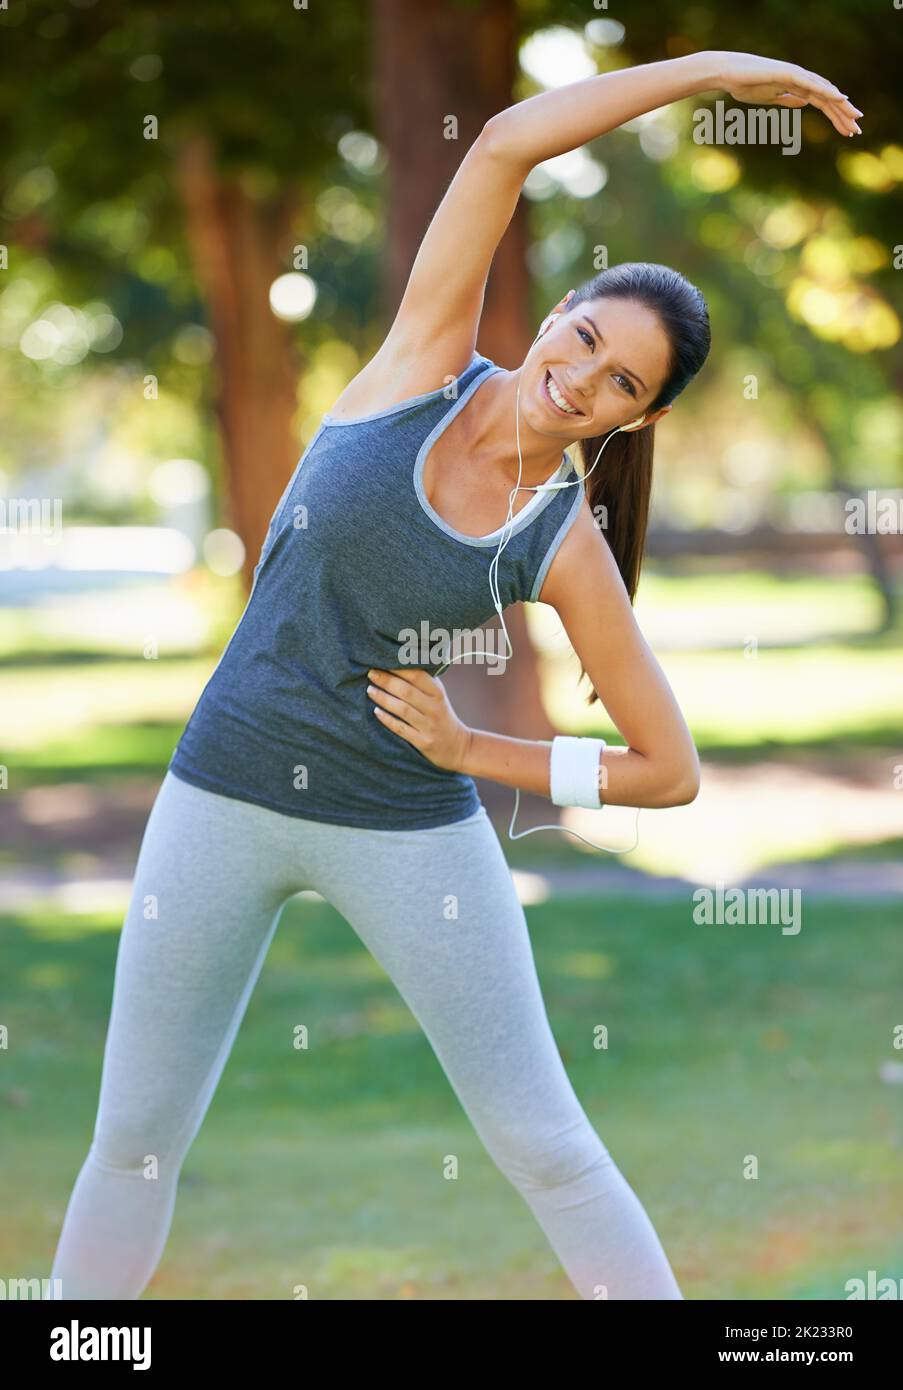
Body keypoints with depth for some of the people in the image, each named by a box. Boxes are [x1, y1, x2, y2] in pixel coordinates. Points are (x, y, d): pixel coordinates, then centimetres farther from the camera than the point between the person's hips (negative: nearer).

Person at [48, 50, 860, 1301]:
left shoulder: (567, 547, -8)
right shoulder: (425, 363, -7)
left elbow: (671, 773, -4)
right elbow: (507, 143, -17)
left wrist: (472, 753, -7)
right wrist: (708, 67, -16)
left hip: (409, 829, -1)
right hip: (224, 801, 1)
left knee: (545, 1147, 2)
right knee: (135, 1141, 8)